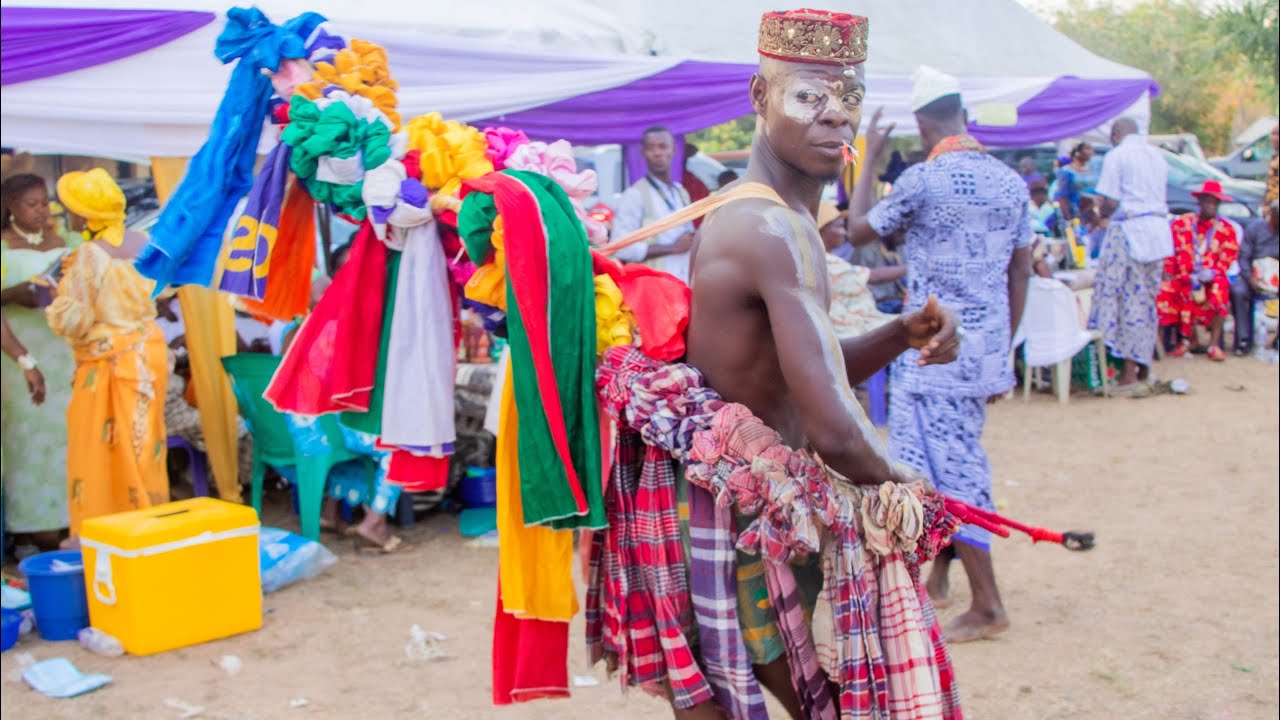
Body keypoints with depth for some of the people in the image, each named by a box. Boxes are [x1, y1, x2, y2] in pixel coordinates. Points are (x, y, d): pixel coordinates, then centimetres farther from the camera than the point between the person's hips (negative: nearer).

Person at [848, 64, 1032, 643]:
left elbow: (860, 231, 0)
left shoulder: (922, 179, -13)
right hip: (986, 347, 7)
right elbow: (1020, 273, 11)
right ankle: (937, 576, 30)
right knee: (954, 461, 19)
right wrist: (1003, 350, 19)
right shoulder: (1010, 182, 7)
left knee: (949, 470, -2)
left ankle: (987, 605, 2)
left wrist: (868, 159, 9)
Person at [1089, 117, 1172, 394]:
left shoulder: (1116, 156, -6)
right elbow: (1160, 195, 14)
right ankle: (1141, 366, 17)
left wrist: (1103, 216, 8)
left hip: (1129, 230, -7)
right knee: (1147, 300, 12)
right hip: (1158, 229, 7)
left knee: (1128, 298, -4)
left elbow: (1110, 201, -13)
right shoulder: (1157, 156, 16)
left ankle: (1129, 376, -5)